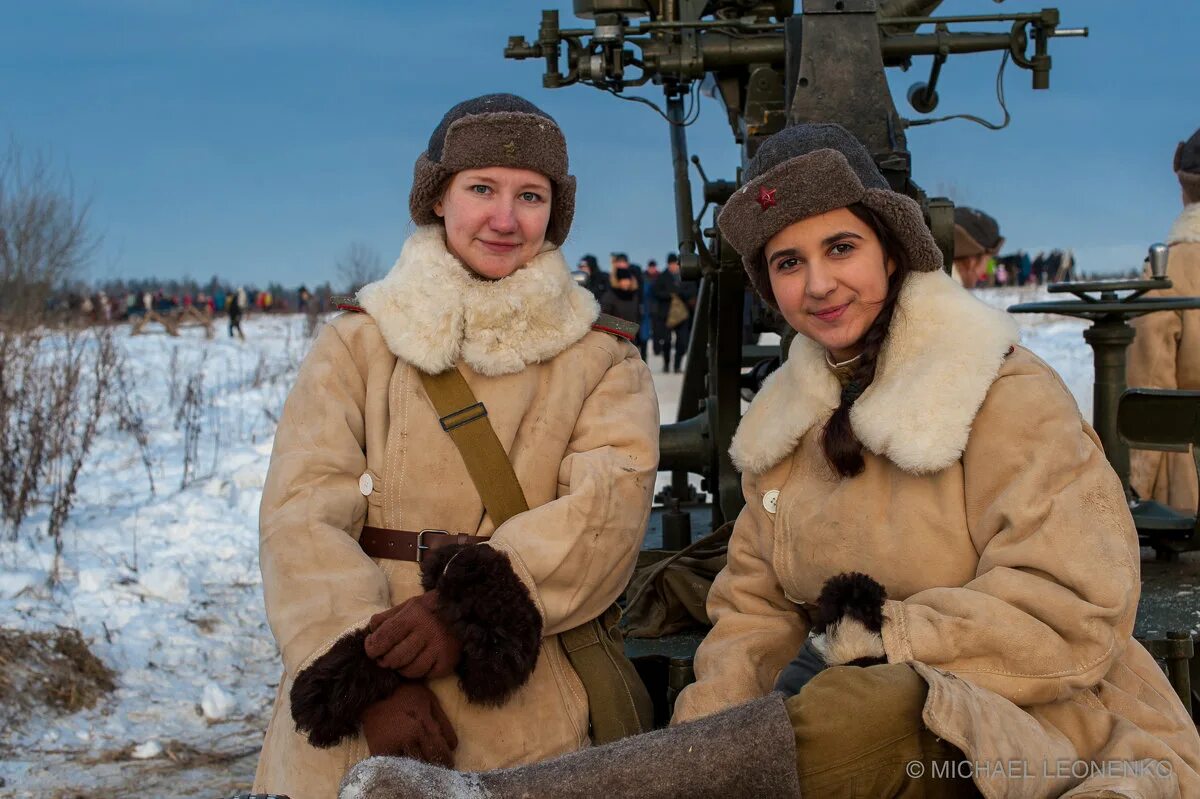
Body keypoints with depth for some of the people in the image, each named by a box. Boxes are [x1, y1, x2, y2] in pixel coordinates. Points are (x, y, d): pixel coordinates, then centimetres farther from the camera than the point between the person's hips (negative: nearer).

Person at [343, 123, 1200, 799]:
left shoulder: (1007, 393, -8)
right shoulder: (790, 415, 11)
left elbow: (1070, 616, -15)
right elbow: (754, 608, 7)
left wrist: (862, 645, -16)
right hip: (849, 710, 6)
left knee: (847, 722, -38)